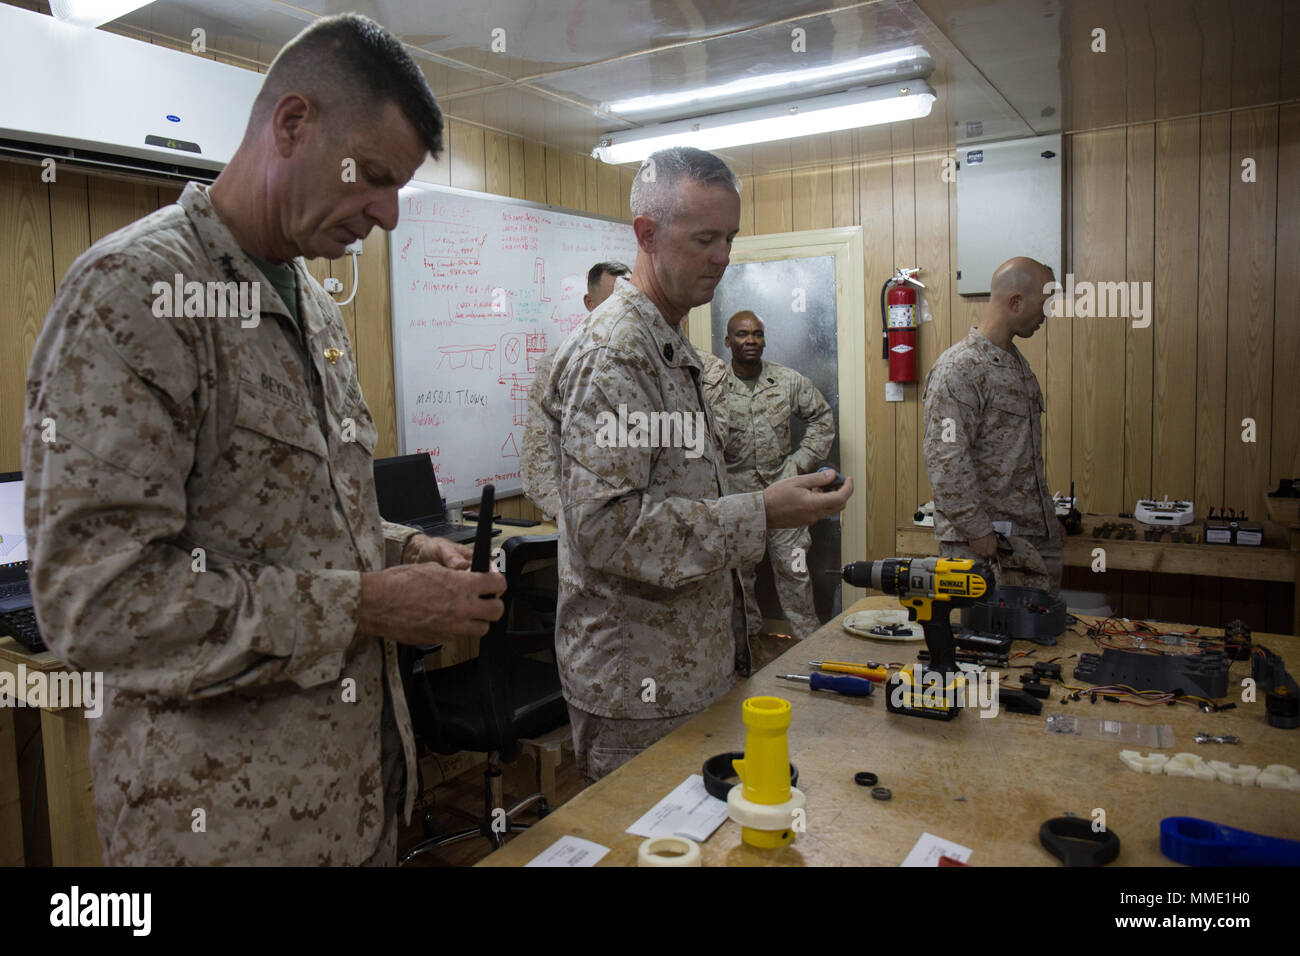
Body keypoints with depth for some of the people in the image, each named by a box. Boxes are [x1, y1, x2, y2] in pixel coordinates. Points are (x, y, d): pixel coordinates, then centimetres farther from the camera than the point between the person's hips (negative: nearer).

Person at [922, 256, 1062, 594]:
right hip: (983, 542, -9)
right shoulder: (959, 368, -15)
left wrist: (1047, 520, 20)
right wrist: (978, 530, -20)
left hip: (1035, 538, 9)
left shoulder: (1017, 363, 15)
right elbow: (945, 461, -21)